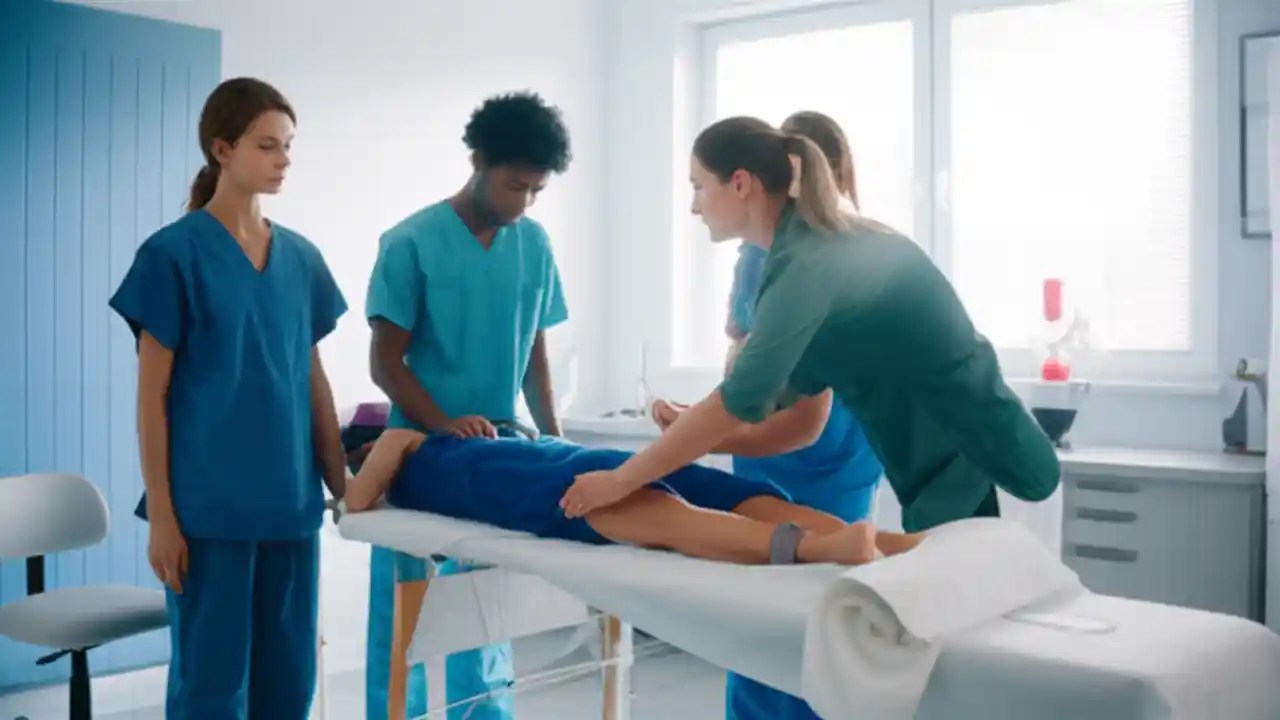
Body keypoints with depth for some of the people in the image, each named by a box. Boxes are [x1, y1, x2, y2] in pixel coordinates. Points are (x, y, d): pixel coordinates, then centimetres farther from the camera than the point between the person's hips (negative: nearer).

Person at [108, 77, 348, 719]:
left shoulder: (302, 258, 9)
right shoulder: (174, 254, -6)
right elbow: (152, 395, -6)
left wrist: (343, 482, 12)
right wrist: (161, 513, -9)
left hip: (290, 499, 5)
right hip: (209, 502, -5)